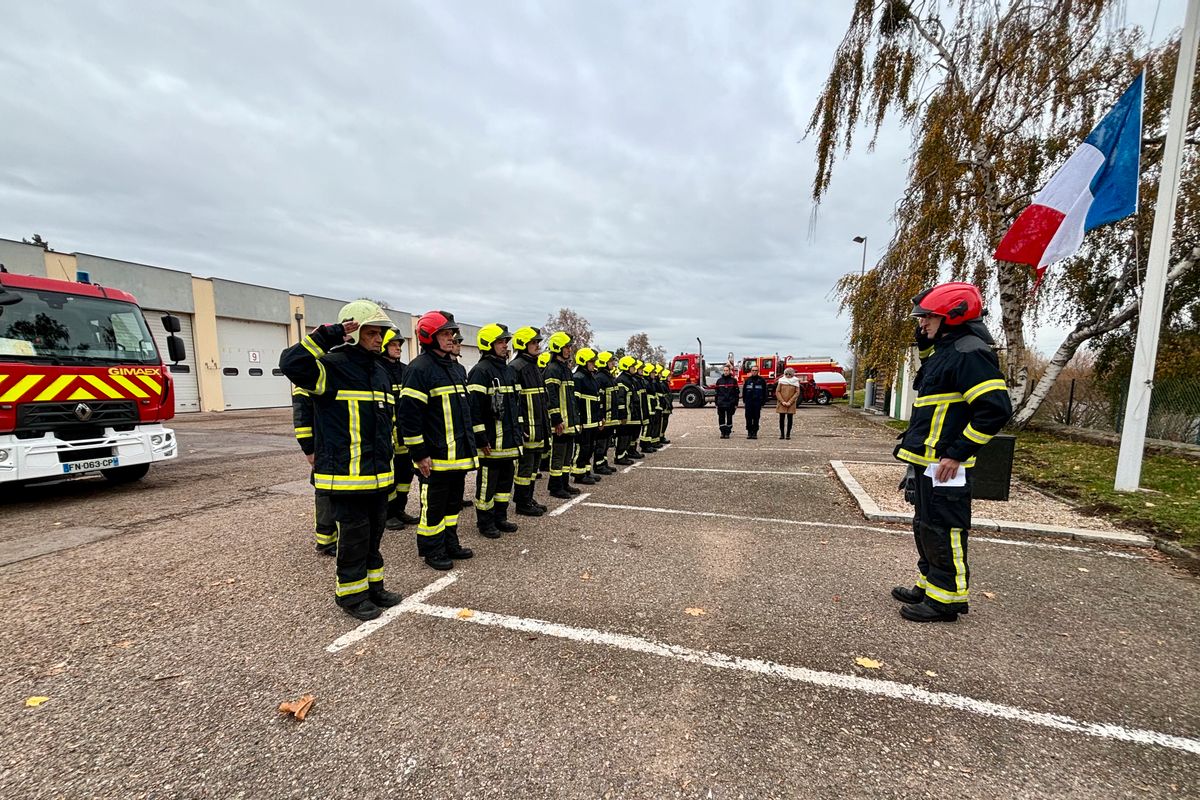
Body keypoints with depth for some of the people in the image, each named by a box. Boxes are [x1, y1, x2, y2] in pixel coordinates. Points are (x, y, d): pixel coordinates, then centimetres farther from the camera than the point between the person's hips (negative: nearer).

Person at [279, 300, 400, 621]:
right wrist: (328, 335, -28)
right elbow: (291, 363, -32)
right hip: (346, 473, -8)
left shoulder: (380, 370, 14)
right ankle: (350, 594, 21)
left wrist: (390, 453, 23)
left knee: (374, 531, 17)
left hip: (378, 473, 8)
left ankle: (373, 585, 32)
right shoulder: (333, 366, -11)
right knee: (354, 534, 4)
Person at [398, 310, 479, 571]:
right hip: (435, 457, -8)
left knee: (454, 501, 18)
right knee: (433, 504, 5)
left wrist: (469, 444, 19)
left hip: (459, 454, 9)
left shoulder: (457, 369, 14)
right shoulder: (419, 369, -14)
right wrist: (419, 454, -17)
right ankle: (432, 550, 21)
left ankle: (450, 543, 33)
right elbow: (409, 414, -17)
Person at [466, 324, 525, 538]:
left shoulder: (509, 371, 15)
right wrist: (481, 439, -18)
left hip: (510, 440, 8)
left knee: (506, 480, 16)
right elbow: (473, 407, -17)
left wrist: (519, 431, 18)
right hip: (491, 442, -8)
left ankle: (500, 518, 29)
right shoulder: (480, 371, -13)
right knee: (487, 483, 3)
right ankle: (485, 523, 17)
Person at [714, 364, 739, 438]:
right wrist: (716, 403, 5)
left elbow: (736, 393, 3)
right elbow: (717, 393, 9)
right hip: (721, 404, 2)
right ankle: (723, 432, 12)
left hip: (730, 404, -1)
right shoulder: (719, 380, 7)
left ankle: (728, 433, 12)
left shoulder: (733, 380, 2)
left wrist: (736, 404, -2)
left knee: (729, 418, 4)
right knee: (721, 419, 3)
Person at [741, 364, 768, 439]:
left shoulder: (761, 380, 3)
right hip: (749, 402, 1)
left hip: (757, 402, -1)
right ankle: (749, 432, 8)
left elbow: (764, 392, 4)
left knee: (756, 418, 3)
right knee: (748, 418, 1)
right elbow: (744, 391, 10)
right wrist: (744, 400, 4)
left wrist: (763, 402, -1)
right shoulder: (747, 380, 8)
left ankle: (755, 433, 9)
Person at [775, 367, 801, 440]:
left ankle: (788, 434, 7)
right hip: (781, 403, 0)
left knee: (790, 419, 1)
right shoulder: (781, 381, 4)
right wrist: (782, 401, -10)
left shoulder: (796, 381, 3)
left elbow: (797, 393, -2)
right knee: (781, 419, 1)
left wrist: (790, 402, -11)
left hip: (791, 404, 0)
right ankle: (782, 434, 7)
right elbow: (777, 391, 1)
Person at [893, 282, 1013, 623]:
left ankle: (947, 599, 13)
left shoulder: (970, 353, -16)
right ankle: (929, 585, 33)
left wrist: (957, 453, -22)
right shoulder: (944, 351, 14)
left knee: (943, 531, 0)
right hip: (926, 461, 10)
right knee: (926, 528, 19)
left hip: (944, 465, -10)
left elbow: (996, 408, -22)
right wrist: (924, 341, 17)